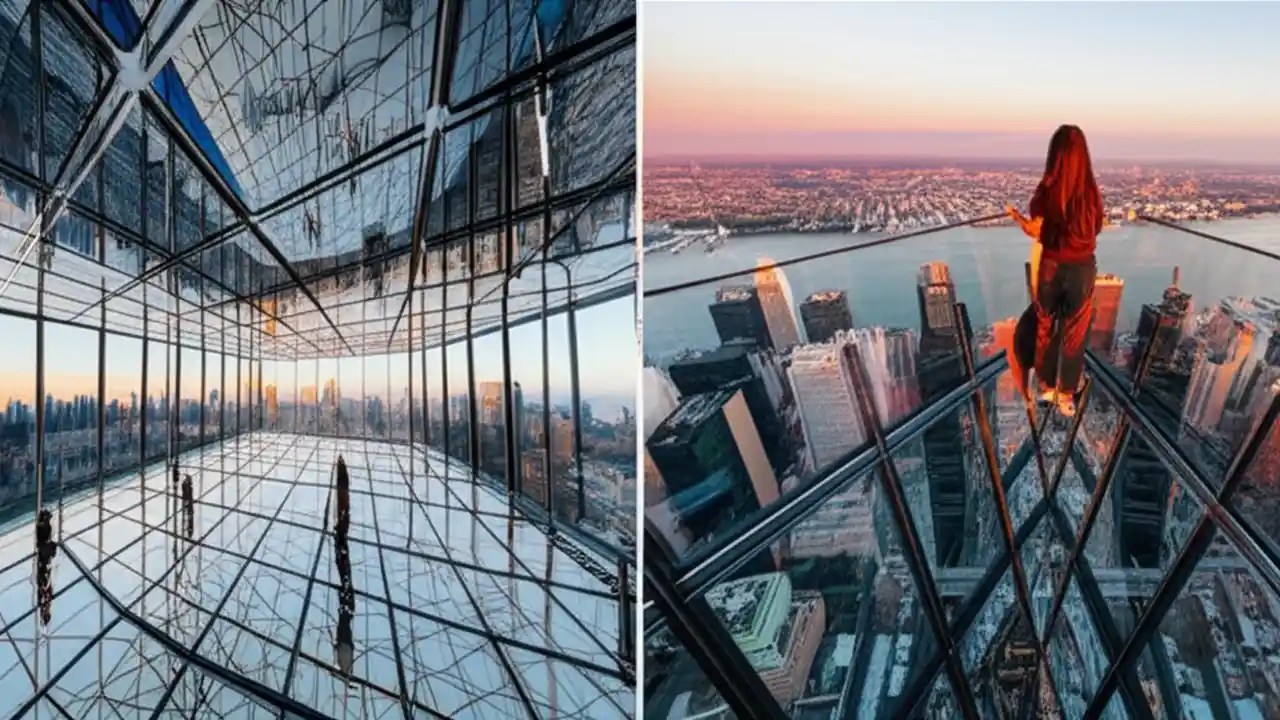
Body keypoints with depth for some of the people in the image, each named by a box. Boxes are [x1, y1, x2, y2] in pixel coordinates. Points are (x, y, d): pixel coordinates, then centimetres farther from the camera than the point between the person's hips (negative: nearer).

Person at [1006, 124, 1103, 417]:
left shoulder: (1047, 189, -13)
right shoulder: (1091, 190, -7)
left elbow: (1035, 231, -8)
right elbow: (1097, 229, 4)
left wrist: (1015, 214, 10)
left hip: (1051, 266, -1)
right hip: (1082, 267, 1)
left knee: (1045, 328, 17)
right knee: (1074, 333, 10)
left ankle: (1047, 386, 28)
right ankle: (1066, 395, 17)